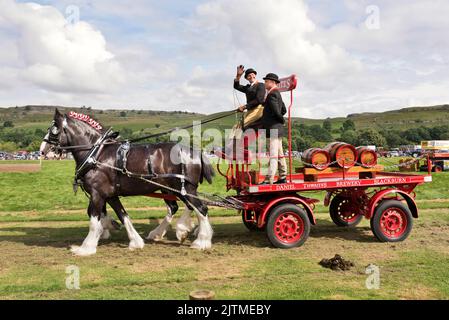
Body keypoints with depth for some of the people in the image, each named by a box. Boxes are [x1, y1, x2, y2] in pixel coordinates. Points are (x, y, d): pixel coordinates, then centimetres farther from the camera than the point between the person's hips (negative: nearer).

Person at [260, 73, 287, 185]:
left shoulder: (272, 94, -14)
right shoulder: (277, 94, 18)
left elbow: (276, 111, -20)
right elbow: (284, 110, 26)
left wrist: (281, 120, -3)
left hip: (273, 129, -10)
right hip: (277, 128, 10)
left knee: (273, 155, -12)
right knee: (279, 154, 13)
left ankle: (269, 180, -14)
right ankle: (283, 177, 19)